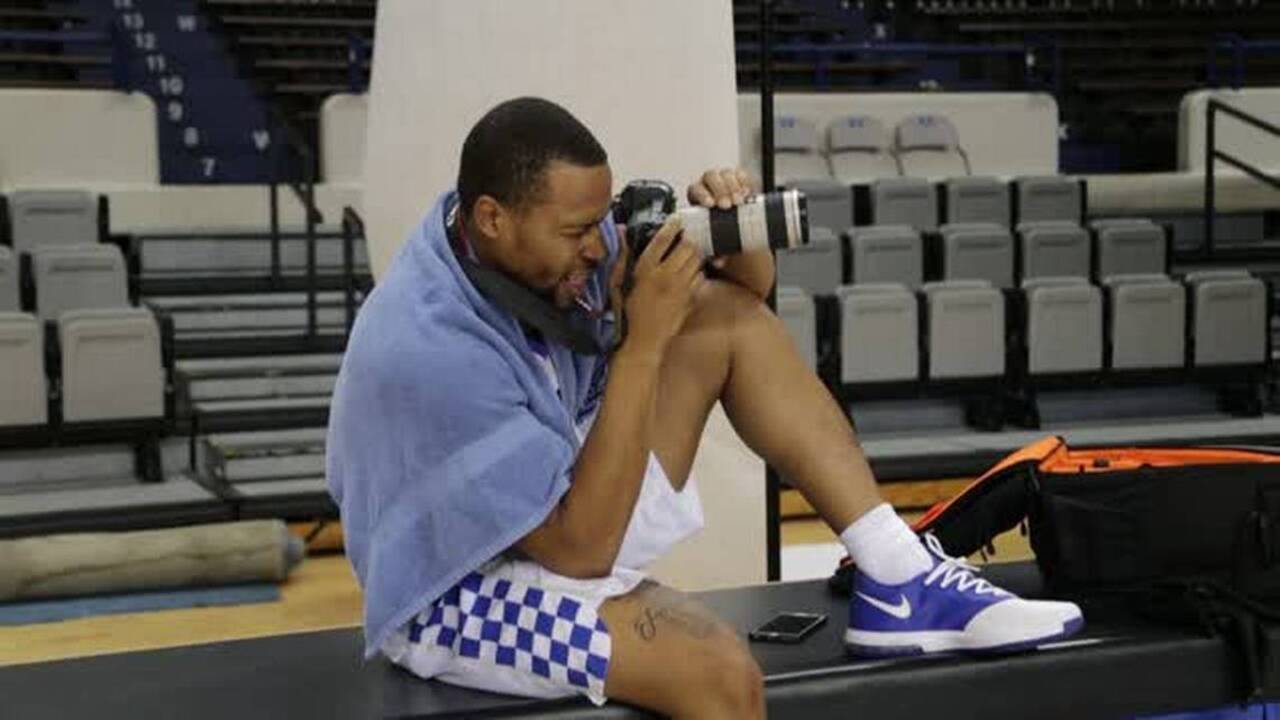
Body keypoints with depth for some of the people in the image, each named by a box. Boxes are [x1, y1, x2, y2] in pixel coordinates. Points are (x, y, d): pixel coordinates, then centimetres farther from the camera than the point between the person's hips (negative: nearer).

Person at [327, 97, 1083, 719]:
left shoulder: (549, 234, -10)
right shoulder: (428, 348, -32)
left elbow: (750, 290, 1)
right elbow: (584, 547, -30)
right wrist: (645, 341, -32)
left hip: (560, 503, 8)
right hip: (459, 591, -7)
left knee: (730, 314, -7)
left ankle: (899, 580, -10)